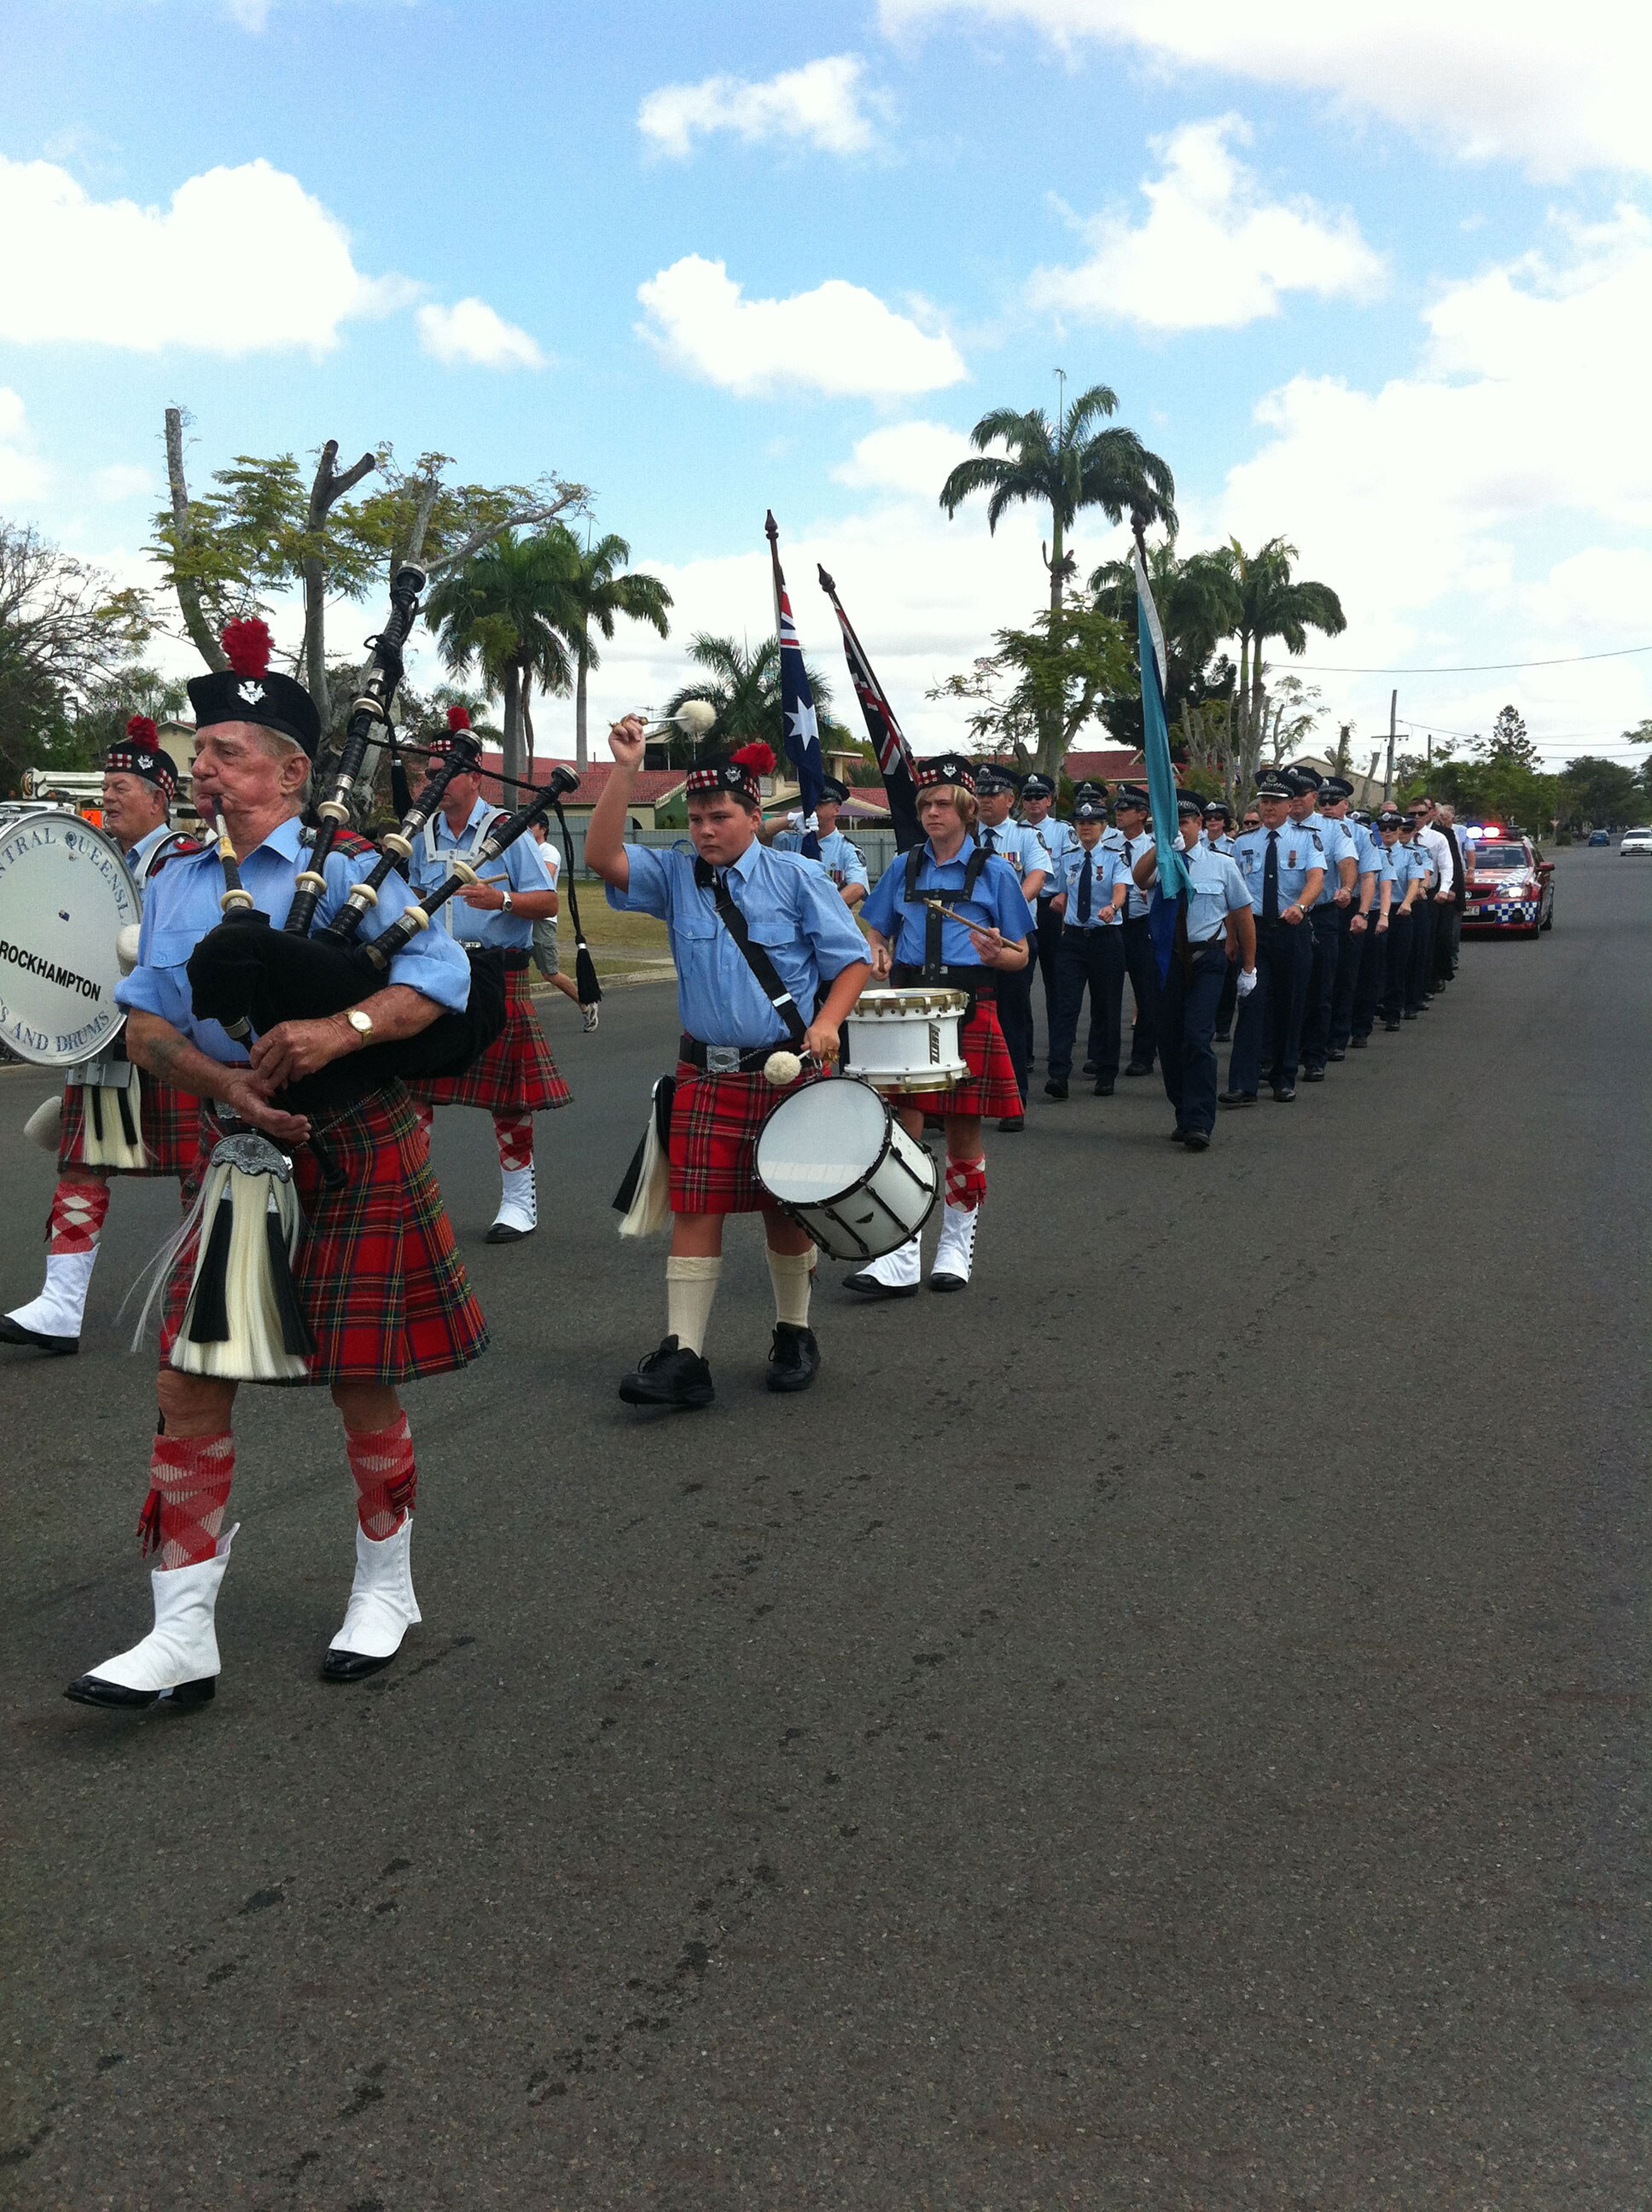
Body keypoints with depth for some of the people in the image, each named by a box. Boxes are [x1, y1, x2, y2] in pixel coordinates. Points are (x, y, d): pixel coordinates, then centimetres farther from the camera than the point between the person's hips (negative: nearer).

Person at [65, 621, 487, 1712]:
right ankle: (182, 1638, 8)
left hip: (356, 1153, -4)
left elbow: (445, 976, -15)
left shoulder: (346, 869, -5)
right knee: (190, 1383, 0)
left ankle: (387, 1590, 28)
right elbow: (146, 1021, 4)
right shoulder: (176, 882, 10)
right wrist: (225, 1082, -16)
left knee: (361, 1379, 6)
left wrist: (339, 1031, -30)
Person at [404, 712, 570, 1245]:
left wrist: (501, 899, -25)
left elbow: (547, 902, -7)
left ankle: (518, 1200, 14)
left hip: (497, 977, -4)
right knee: (415, 1086, 1)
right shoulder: (424, 836, 12)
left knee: (507, 1093, 2)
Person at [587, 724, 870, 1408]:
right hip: (706, 1074, 2)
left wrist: (827, 1023, -18)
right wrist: (624, 770, -17)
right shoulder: (675, 875, 3)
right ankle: (682, 1353, -2)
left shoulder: (796, 877, -3)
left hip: (787, 1070, -1)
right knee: (695, 1209, -3)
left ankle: (794, 1334, 28)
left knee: (786, 1208, 10)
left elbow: (851, 961, -2)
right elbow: (603, 858, -12)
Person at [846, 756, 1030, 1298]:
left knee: (963, 1131, 5)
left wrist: (995, 954, -19)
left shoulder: (994, 873, 3)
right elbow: (875, 932, 20)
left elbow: (1020, 957, 4)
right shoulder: (904, 869, 11)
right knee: (901, 1126, -6)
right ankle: (900, 1258, -4)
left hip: (968, 1011, -2)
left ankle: (956, 1247, 21)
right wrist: (875, 955, -4)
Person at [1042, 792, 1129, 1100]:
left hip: (1106, 937, -2)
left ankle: (1106, 1074, 17)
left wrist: (1112, 907, -41)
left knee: (1106, 1006, 6)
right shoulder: (1067, 859, 10)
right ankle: (1058, 1074, -16)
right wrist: (1063, 927, 11)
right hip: (1073, 936, 2)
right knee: (1066, 1005, -10)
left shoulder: (1115, 857, -3)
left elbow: (1121, 888, -21)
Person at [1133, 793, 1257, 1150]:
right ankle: (1185, 1116, 24)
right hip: (1169, 958, 3)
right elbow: (1140, 880, -19)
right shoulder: (1161, 862, 5)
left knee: (1197, 1037, -15)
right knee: (1169, 1040, 7)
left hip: (1208, 957, -3)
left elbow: (1243, 915, 10)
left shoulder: (1221, 864, 4)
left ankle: (1199, 1124, -13)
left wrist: (1248, 968, 11)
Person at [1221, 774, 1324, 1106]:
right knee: (1252, 1002, -10)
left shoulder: (1306, 838, 2)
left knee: (1291, 1004, 7)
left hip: (1293, 930, 0)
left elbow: (1316, 877, -14)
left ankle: (1284, 1080, 21)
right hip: (1254, 929, 0)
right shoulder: (1243, 843, 9)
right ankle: (1243, 1086, -14)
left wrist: (1300, 906, -34)